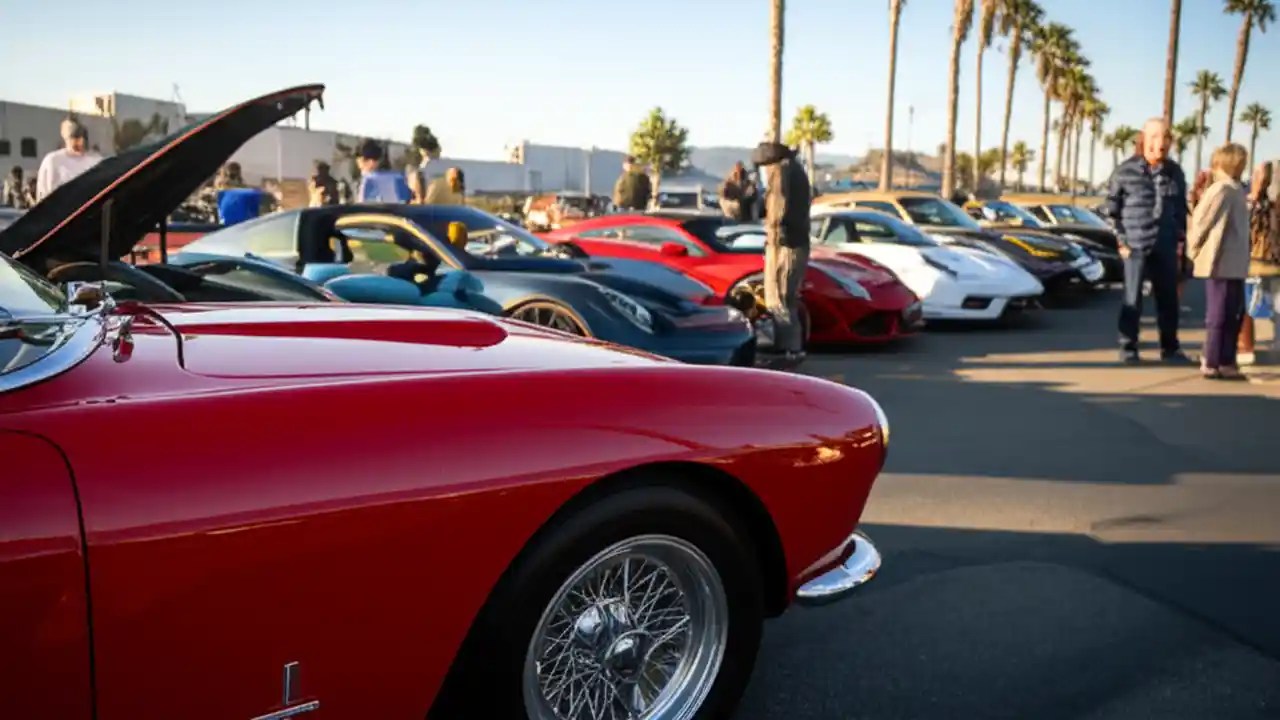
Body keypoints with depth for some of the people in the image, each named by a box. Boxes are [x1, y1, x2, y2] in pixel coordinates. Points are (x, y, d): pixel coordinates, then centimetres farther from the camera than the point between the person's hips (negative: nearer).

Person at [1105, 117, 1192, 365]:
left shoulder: (1175, 172, 6)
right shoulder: (1126, 171, -6)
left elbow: (1181, 208, 14)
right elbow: (1113, 208, 0)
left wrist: (1180, 238, 8)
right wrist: (1122, 240, -4)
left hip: (1166, 246, 4)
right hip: (1136, 245, -4)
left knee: (1168, 298, 10)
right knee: (1133, 299, 0)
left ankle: (1170, 348, 21)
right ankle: (1128, 348, 10)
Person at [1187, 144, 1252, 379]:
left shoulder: (1235, 190, 16)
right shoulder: (1222, 189, -13)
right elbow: (1200, 222, -14)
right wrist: (1194, 252, -5)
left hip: (1234, 265, 9)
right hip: (1220, 263, -9)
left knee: (1234, 315, 13)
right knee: (1219, 315, -3)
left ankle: (1226, 361, 21)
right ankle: (1212, 364, 4)